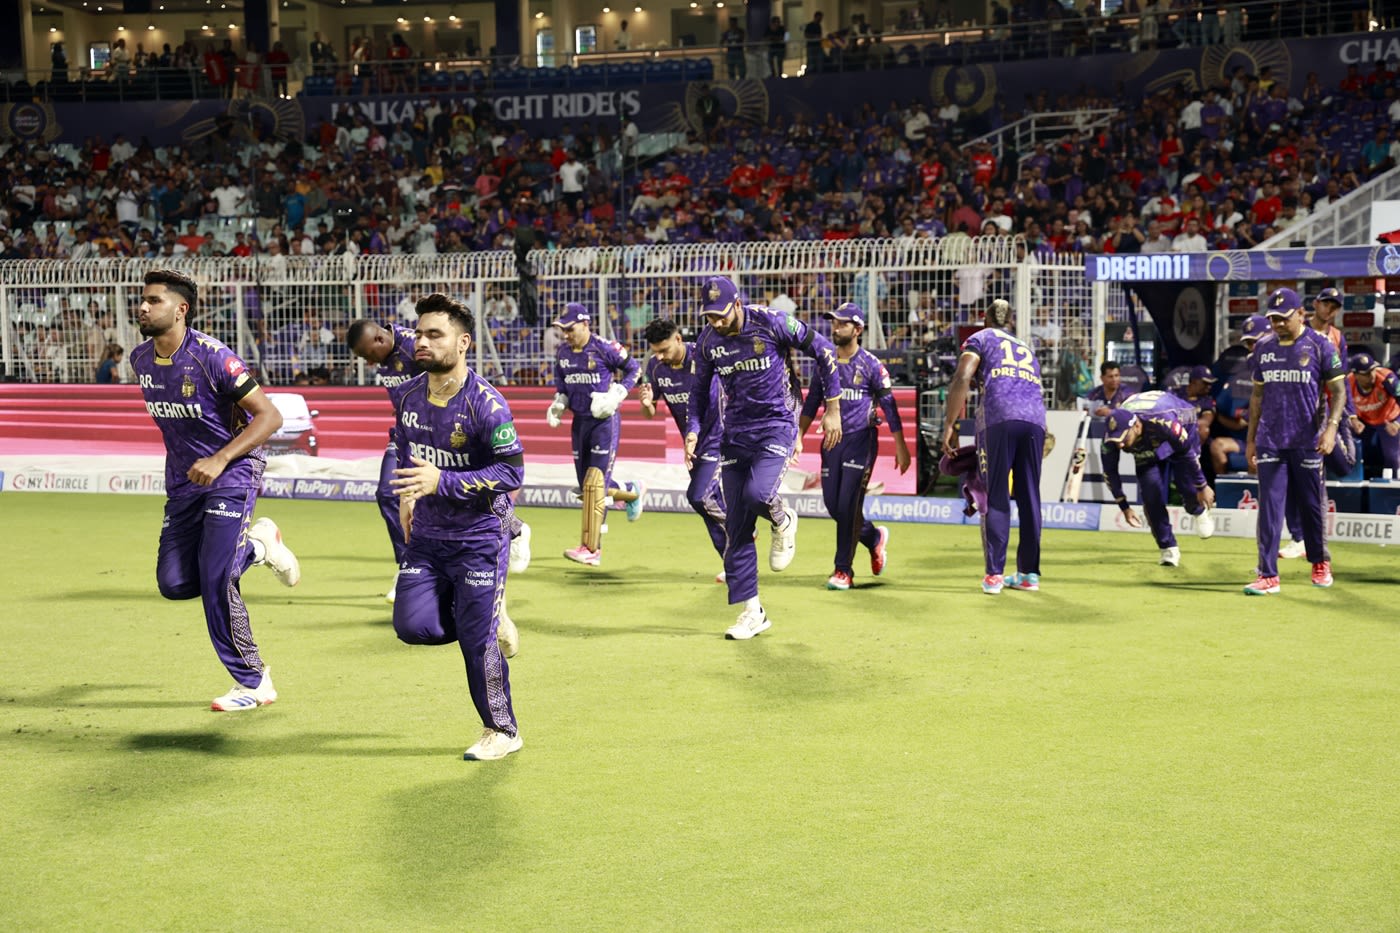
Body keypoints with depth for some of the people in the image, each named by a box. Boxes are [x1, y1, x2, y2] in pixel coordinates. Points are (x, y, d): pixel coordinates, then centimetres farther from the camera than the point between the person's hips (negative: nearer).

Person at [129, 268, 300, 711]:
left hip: (233, 471, -7)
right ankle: (255, 545, 24)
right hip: (184, 477, 7)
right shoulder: (141, 359, 2)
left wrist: (219, 460, -28)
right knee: (174, 583, -1)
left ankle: (252, 682, 1)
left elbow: (269, 416, -20)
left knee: (215, 579, -15)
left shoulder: (212, 357, -20)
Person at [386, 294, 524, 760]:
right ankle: (487, 625, 24)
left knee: (477, 638, -3)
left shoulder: (485, 404, -20)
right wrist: (408, 495, 12)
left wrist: (442, 482, -29)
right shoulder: (407, 396, 1)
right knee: (413, 625, -7)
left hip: (479, 538, -6)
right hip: (427, 536, 6)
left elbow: (512, 472, -22)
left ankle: (502, 731, 18)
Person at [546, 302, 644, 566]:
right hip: (579, 422, 7)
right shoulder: (562, 352, 5)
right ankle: (631, 494, 38)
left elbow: (633, 369, -3)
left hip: (604, 421, -7)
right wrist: (558, 405, 2)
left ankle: (591, 549, -11)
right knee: (586, 488, 10)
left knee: (595, 483, -12)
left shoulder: (605, 348, -14)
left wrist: (616, 395, -14)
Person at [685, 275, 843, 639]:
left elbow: (823, 351, -4)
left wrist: (833, 410, -2)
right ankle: (751, 612, 9)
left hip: (776, 425, -4)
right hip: (735, 432, 4)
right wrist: (693, 430, -3)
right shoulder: (707, 340, -1)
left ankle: (783, 521, 8)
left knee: (757, 493, -30)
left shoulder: (772, 323, -14)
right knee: (736, 526, 1)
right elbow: (700, 390, 13)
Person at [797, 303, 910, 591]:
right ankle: (875, 537, 32)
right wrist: (798, 437, 6)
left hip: (861, 440, -5)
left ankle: (844, 570, -1)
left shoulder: (871, 365, -5)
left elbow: (890, 407, -4)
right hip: (832, 441, 5)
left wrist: (901, 448, -7)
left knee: (849, 505, -9)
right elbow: (811, 404, 14)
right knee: (833, 506, 6)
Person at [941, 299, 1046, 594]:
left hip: (999, 417, -4)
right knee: (1029, 497, 9)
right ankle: (1029, 573, 12)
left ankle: (994, 575, -8)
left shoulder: (981, 338, 18)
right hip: (1036, 418, 4)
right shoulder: (1027, 349, 33)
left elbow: (962, 379, 2)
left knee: (997, 496, -3)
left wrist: (949, 425, -1)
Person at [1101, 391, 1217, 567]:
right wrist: (1124, 507, -9)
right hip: (1148, 446, 3)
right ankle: (1168, 548, 0)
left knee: (1187, 485, -17)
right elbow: (1109, 472, -15)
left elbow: (1188, 453, -29)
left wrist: (1202, 487, -19)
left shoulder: (1162, 420, -44)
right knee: (1151, 491, -14)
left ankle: (1200, 511, 21)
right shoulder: (1112, 435, -31)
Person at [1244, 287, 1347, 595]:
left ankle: (1320, 563, 29)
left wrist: (1331, 426, -17)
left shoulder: (1320, 345, -2)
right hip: (1270, 442, 3)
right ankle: (1268, 575, -4)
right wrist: (1250, 439, 14)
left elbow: (1338, 390, -3)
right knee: (1269, 508, -3)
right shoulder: (1263, 347, 10)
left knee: (1312, 505, 8)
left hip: (1308, 442, -3)